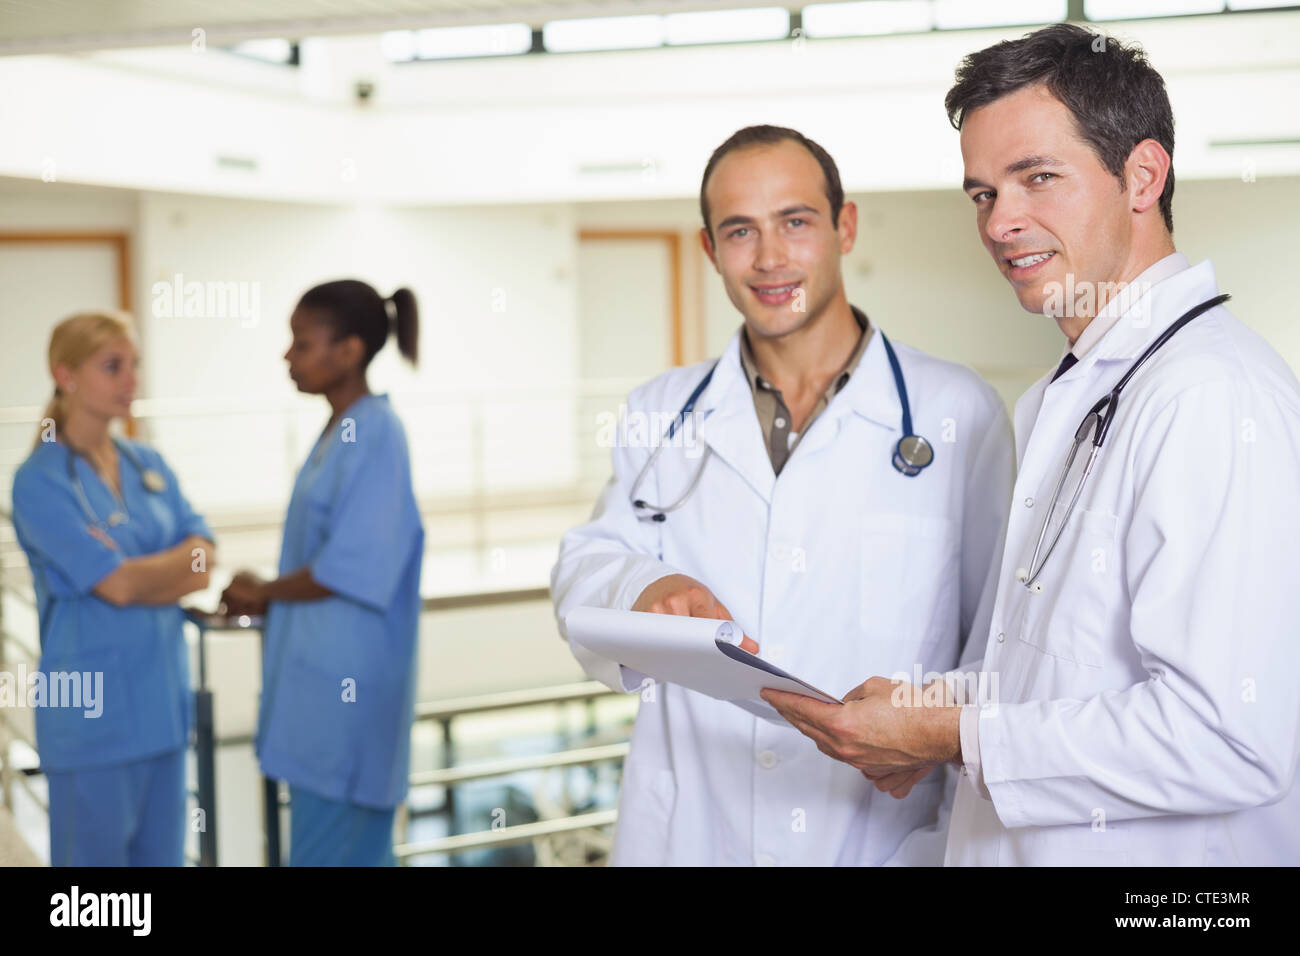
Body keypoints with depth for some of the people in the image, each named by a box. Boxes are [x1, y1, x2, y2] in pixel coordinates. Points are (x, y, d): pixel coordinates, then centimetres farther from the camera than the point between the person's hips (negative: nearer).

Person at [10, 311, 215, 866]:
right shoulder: (41, 481, -10)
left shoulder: (150, 466, 9)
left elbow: (204, 562, 2)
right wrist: (178, 564, 1)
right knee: (96, 854, 3)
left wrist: (139, 572, -13)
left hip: (163, 696, 6)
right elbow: (117, 585, -15)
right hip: (92, 706, -6)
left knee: (162, 853, 12)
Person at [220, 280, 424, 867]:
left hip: (348, 683, -9)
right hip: (325, 677, 9)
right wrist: (261, 593, 5)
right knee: (357, 847, 16)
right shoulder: (340, 429, 12)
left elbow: (352, 570, -19)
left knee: (327, 851, -4)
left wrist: (264, 594, -5)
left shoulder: (376, 433, -16)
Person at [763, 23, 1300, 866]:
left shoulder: (1212, 395, -20)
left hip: (1165, 852, -8)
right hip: (1011, 842, 9)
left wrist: (959, 734, -20)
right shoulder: (1056, 407, 12)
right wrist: (943, 706, 1)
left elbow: (1230, 741, -27)